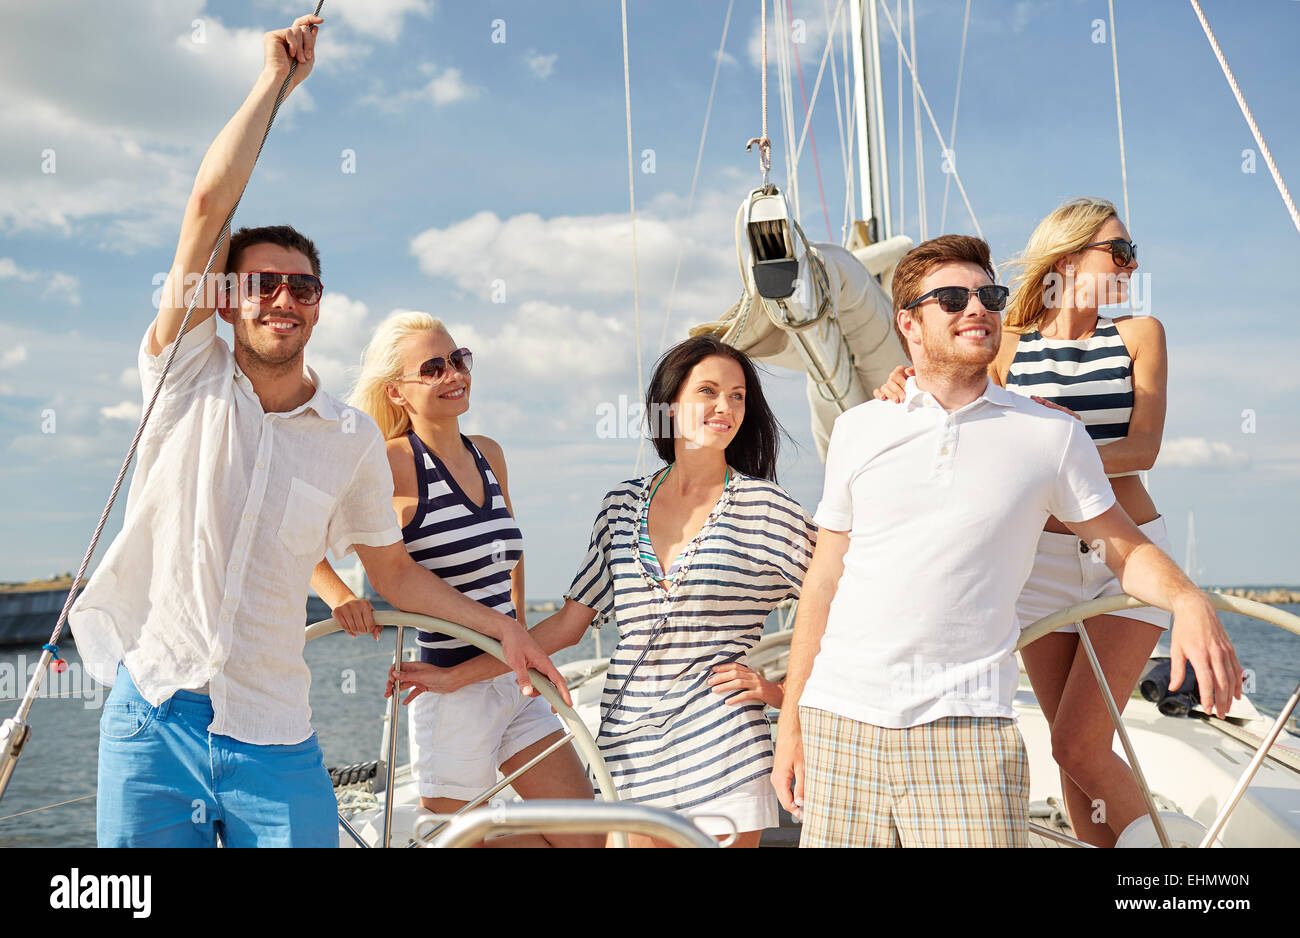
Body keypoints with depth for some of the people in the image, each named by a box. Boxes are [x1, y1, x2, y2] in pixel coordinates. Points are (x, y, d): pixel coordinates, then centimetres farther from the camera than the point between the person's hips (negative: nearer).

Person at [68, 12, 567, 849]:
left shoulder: (354, 439, 5)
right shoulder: (189, 379, -1)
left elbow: (394, 571, 15)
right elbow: (210, 202, -9)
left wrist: (502, 627, 8)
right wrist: (277, 77, -4)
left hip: (273, 743, 1)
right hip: (151, 718, -1)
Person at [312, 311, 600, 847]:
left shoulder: (489, 455, 8)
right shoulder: (394, 464, -12)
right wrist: (339, 595, -28)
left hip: (516, 687, 6)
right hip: (452, 695, -6)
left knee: (586, 837, 6)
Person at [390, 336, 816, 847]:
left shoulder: (764, 506, -2)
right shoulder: (623, 505, 9)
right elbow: (567, 624, 12)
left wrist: (778, 689, -7)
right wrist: (456, 676, 12)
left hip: (721, 745, -3)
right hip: (631, 747, 3)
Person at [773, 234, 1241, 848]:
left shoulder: (1053, 434, 6)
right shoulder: (857, 430, 9)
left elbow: (1125, 548, 12)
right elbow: (824, 579, 12)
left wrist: (1189, 600, -11)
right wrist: (790, 721, 10)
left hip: (964, 722, -2)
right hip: (840, 715, 2)